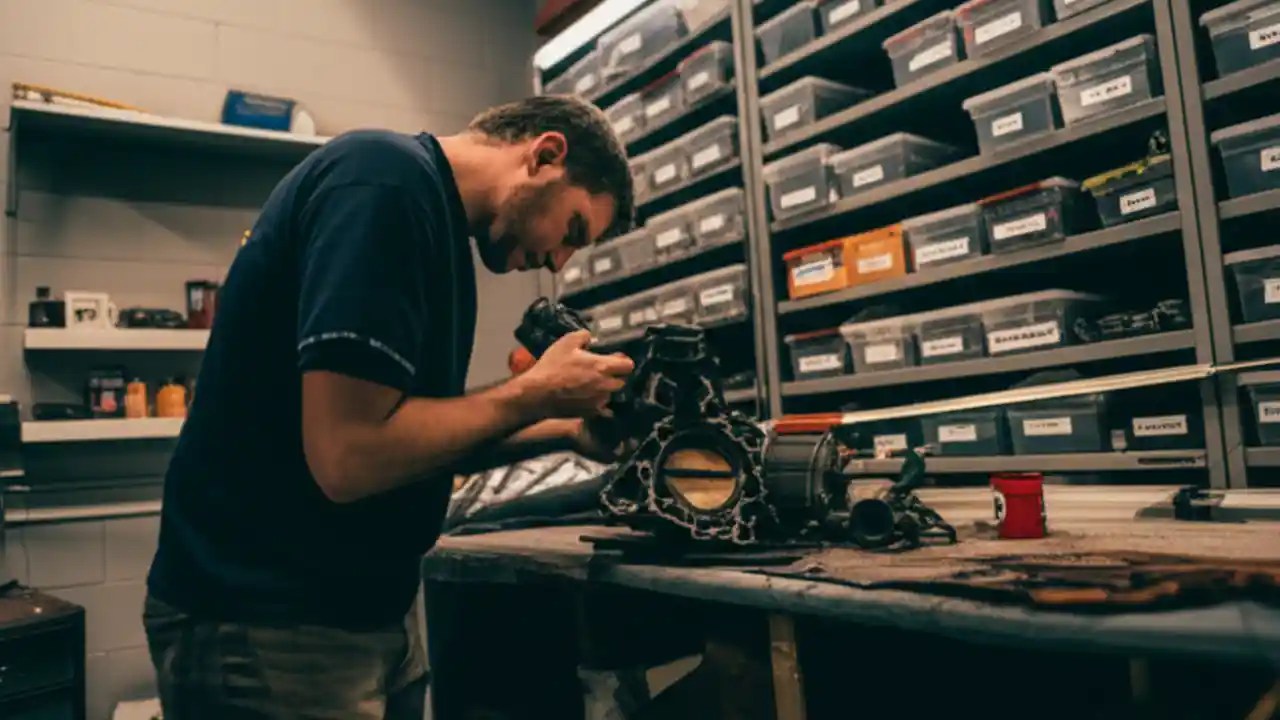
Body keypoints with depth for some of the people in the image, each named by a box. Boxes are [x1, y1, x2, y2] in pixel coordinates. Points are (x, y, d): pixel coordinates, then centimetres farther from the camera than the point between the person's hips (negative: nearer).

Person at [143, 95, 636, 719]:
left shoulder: (429, 211, 11)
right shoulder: (389, 180, -20)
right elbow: (350, 456, -27)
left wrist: (563, 429, 8)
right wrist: (533, 394, -14)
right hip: (268, 630, -10)